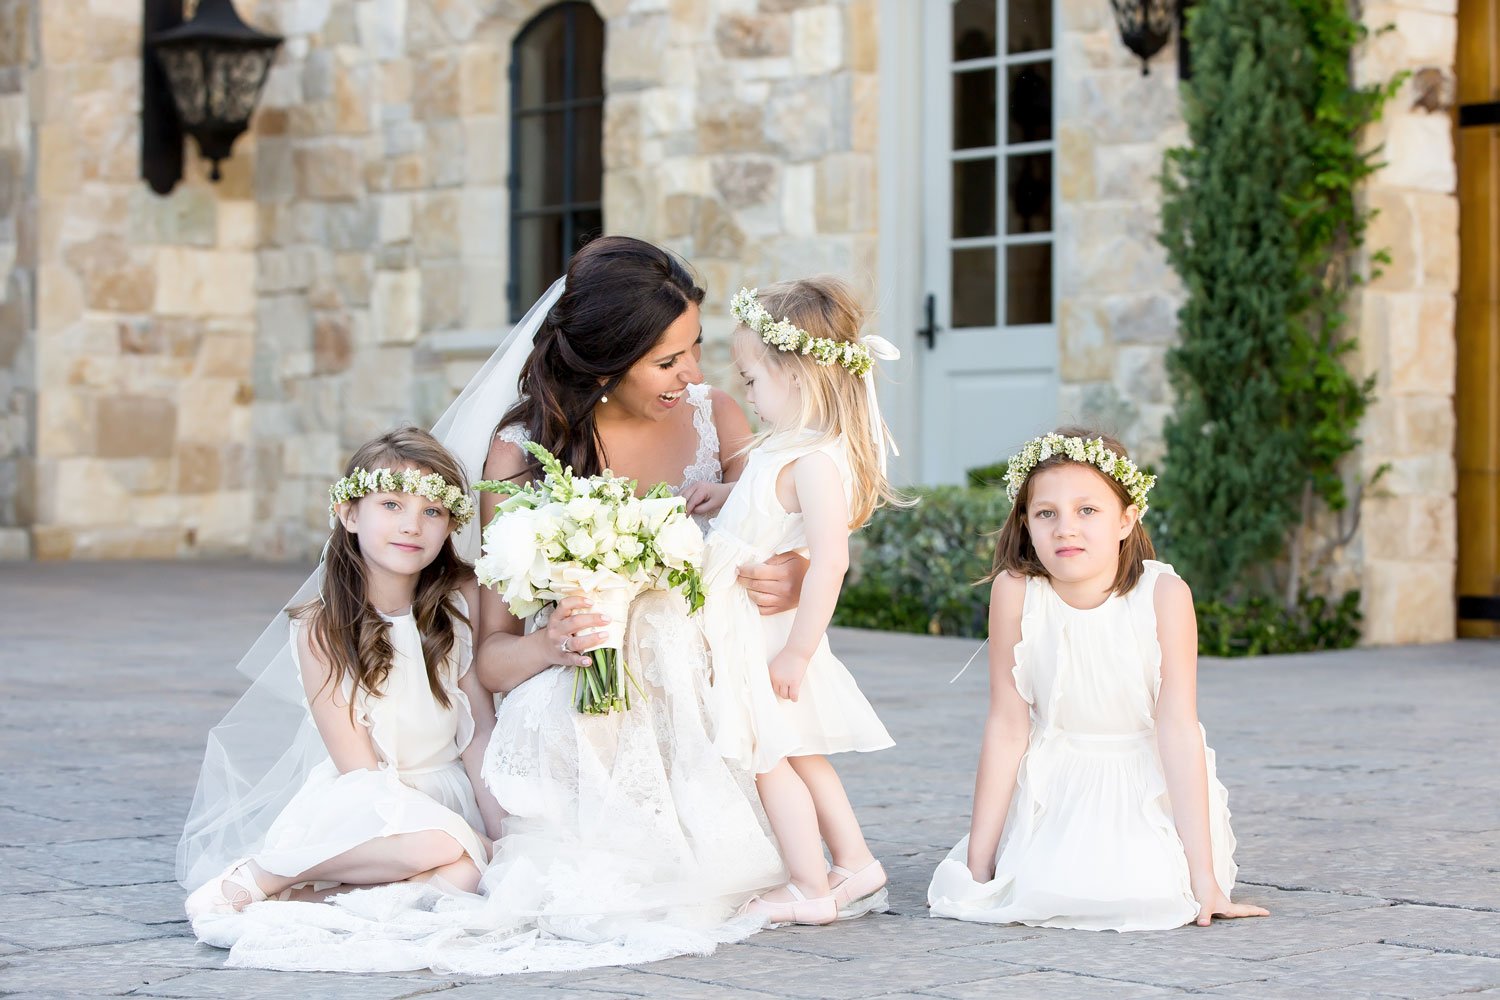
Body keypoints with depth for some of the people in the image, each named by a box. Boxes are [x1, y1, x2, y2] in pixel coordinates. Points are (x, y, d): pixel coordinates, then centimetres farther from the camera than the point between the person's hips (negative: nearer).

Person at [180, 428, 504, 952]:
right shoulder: (321, 630, -11)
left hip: (450, 791, 4)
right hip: (365, 803, -3)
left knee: (469, 874, -30)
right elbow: (360, 767, -14)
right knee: (439, 844, -35)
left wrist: (499, 827, -13)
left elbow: (479, 729, 1)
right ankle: (258, 877, -19)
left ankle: (304, 895, -23)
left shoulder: (463, 600, -1)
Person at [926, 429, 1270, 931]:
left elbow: (1178, 726, -21)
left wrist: (1204, 878, -22)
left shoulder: (1163, 594, -20)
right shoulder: (1015, 592, -17)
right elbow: (1007, 727, -12)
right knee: (1043, 894, -21)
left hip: (1150, 789, -1)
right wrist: (977, 866, -11)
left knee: (1146, 897, -24)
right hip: (1052, 792, 1)